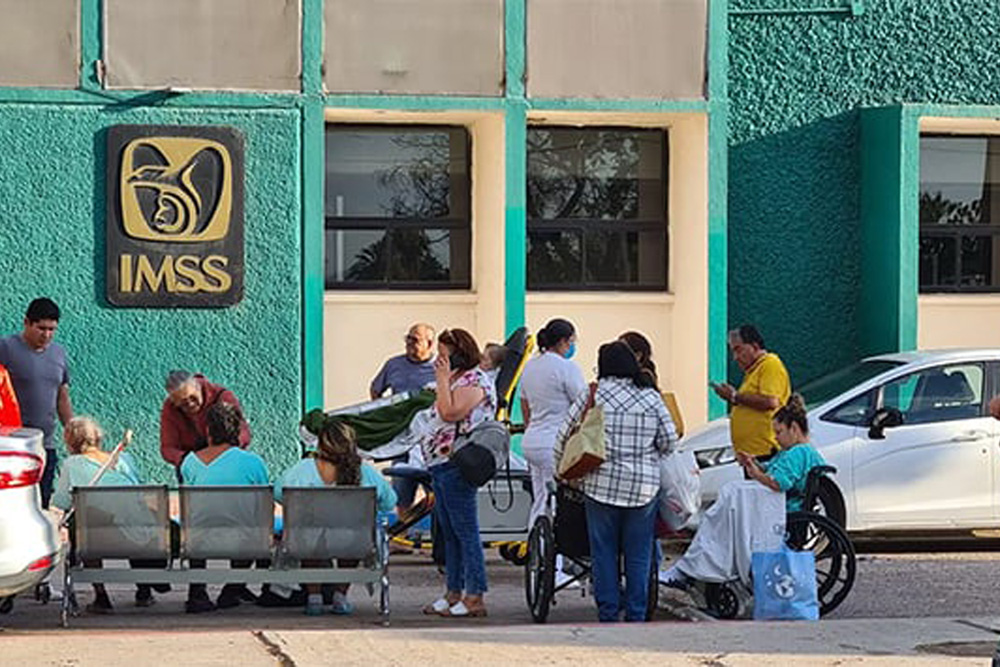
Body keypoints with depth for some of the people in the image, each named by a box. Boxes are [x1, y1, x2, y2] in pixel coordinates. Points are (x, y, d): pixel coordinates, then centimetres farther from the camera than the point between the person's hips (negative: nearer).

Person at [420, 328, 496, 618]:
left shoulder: (475, 381, -12)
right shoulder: (458, 380, 18)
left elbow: (450, 412, -24)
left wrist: (443, 379, -15)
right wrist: (444, 379, 16)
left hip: (456, 466, -11)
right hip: (441, 464, 11)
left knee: (465, 531, -9)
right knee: (449, 532, 13)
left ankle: (474, 597, -7)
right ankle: (454, 592, 19)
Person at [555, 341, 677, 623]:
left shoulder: (592, 396, -1)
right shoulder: (651, 398, 4)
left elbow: (563, 437, 3)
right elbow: (669, 441, 6)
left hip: (601, 484, -1)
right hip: (643, 487, 1)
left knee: (603, 552, 7)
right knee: (639, 554, 8)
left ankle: (608, 613, 7)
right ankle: (636, 615, 9)